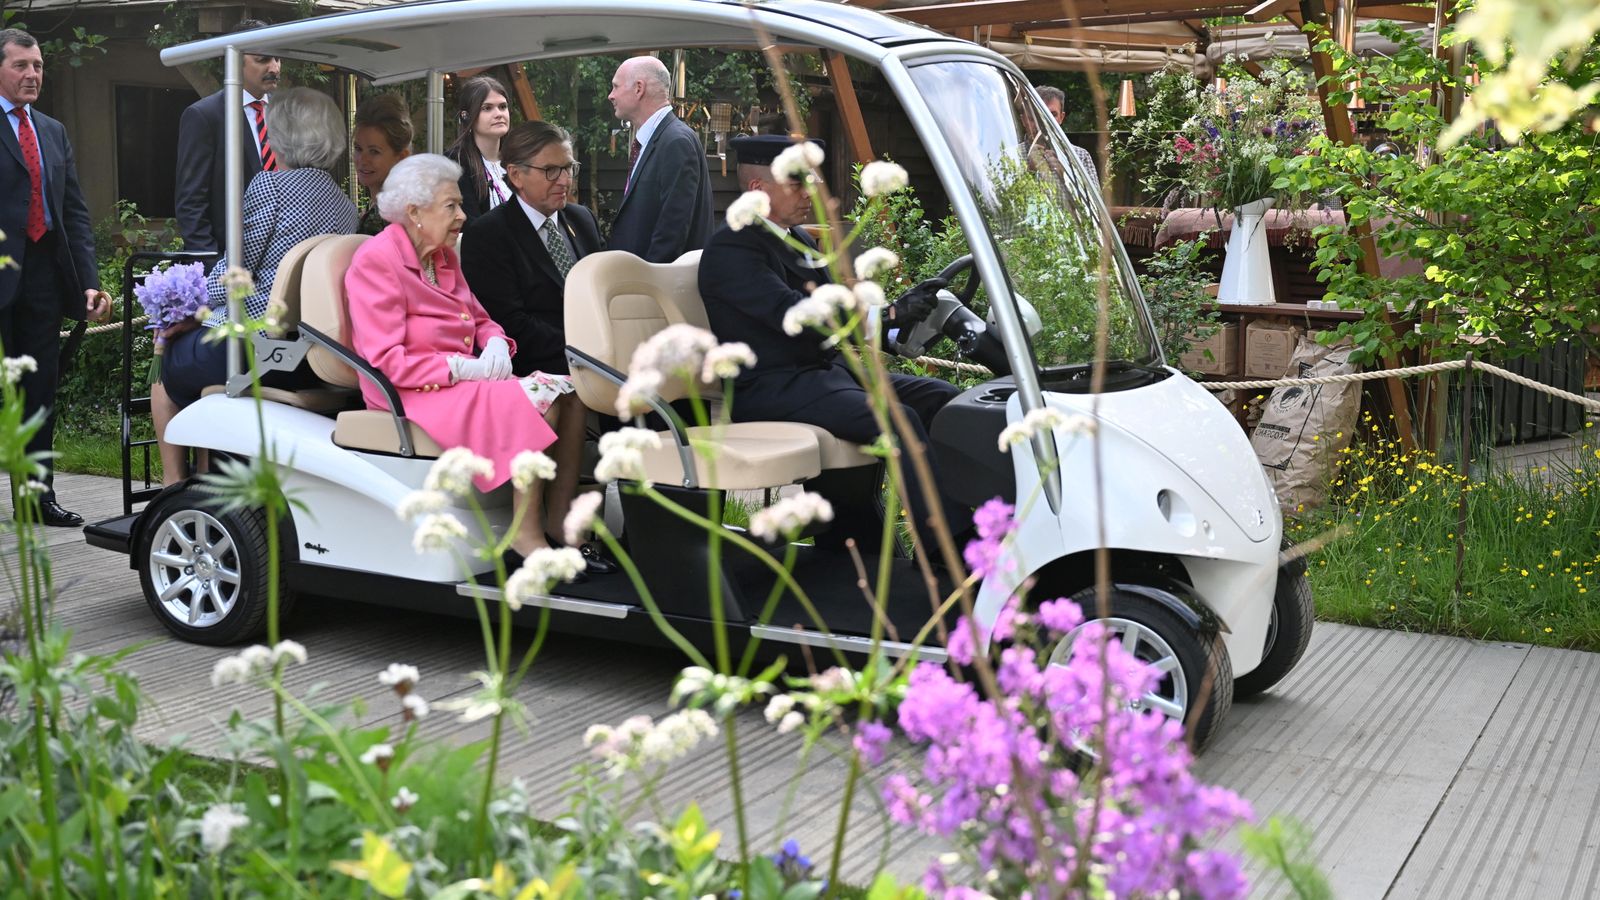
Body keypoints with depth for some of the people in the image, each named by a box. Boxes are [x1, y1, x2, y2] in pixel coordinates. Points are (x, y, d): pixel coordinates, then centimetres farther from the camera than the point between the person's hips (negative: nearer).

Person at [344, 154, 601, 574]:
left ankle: (558, 521, -13)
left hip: (465, 379, 9)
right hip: (414, 394, -8)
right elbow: (385, 360, -17)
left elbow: (480, 319, 20)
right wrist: (460, 369, -22)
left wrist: (495, 345, -5)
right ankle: (525, 537, -26)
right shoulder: (376, 261, -11)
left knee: (570, 391, -11)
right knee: (535, 398, -28)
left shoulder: (443, 256, 16)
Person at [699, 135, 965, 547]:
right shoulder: (730, 249, -12)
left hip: (826, 369, 10)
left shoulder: (800, 239, 18)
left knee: (941, 398, -4)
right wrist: (889, 314, -32)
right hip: (772, 389, -10)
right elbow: (794, 314, -26)